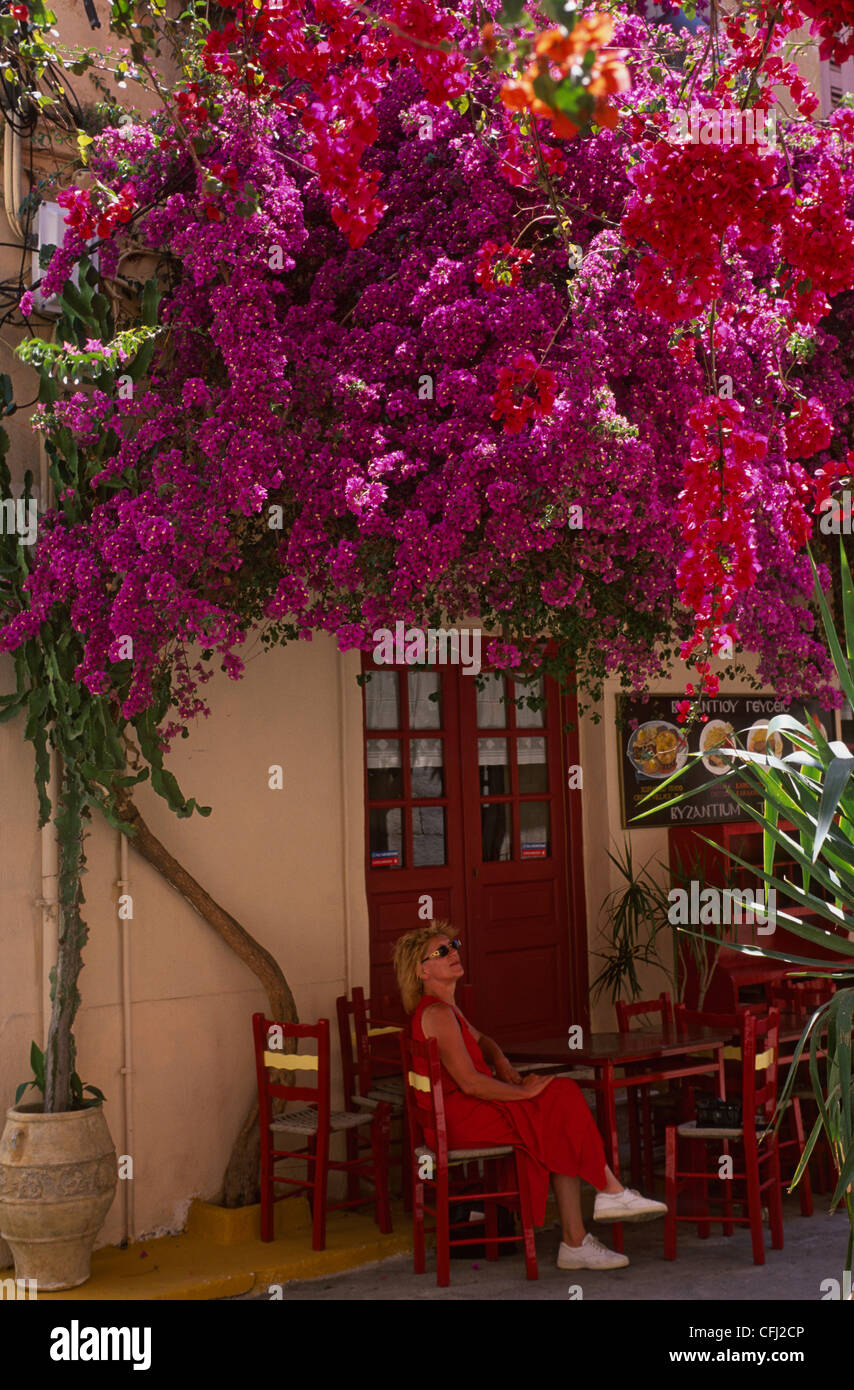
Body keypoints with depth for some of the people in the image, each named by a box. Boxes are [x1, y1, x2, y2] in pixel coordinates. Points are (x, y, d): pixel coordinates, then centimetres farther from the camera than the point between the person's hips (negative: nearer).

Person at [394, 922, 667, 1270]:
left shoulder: (443, 1007, 16)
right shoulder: (437, 1013, -17)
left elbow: (480, 1040, 29)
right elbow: (469, 1083, -23)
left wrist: (503, 1064, 7)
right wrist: (523, 1091, -14)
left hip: (463, 1114, 10)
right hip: (463, 1119, -10)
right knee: (565, 1103, -8)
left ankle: (575, 1244, -6)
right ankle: (611, 1192, 3)